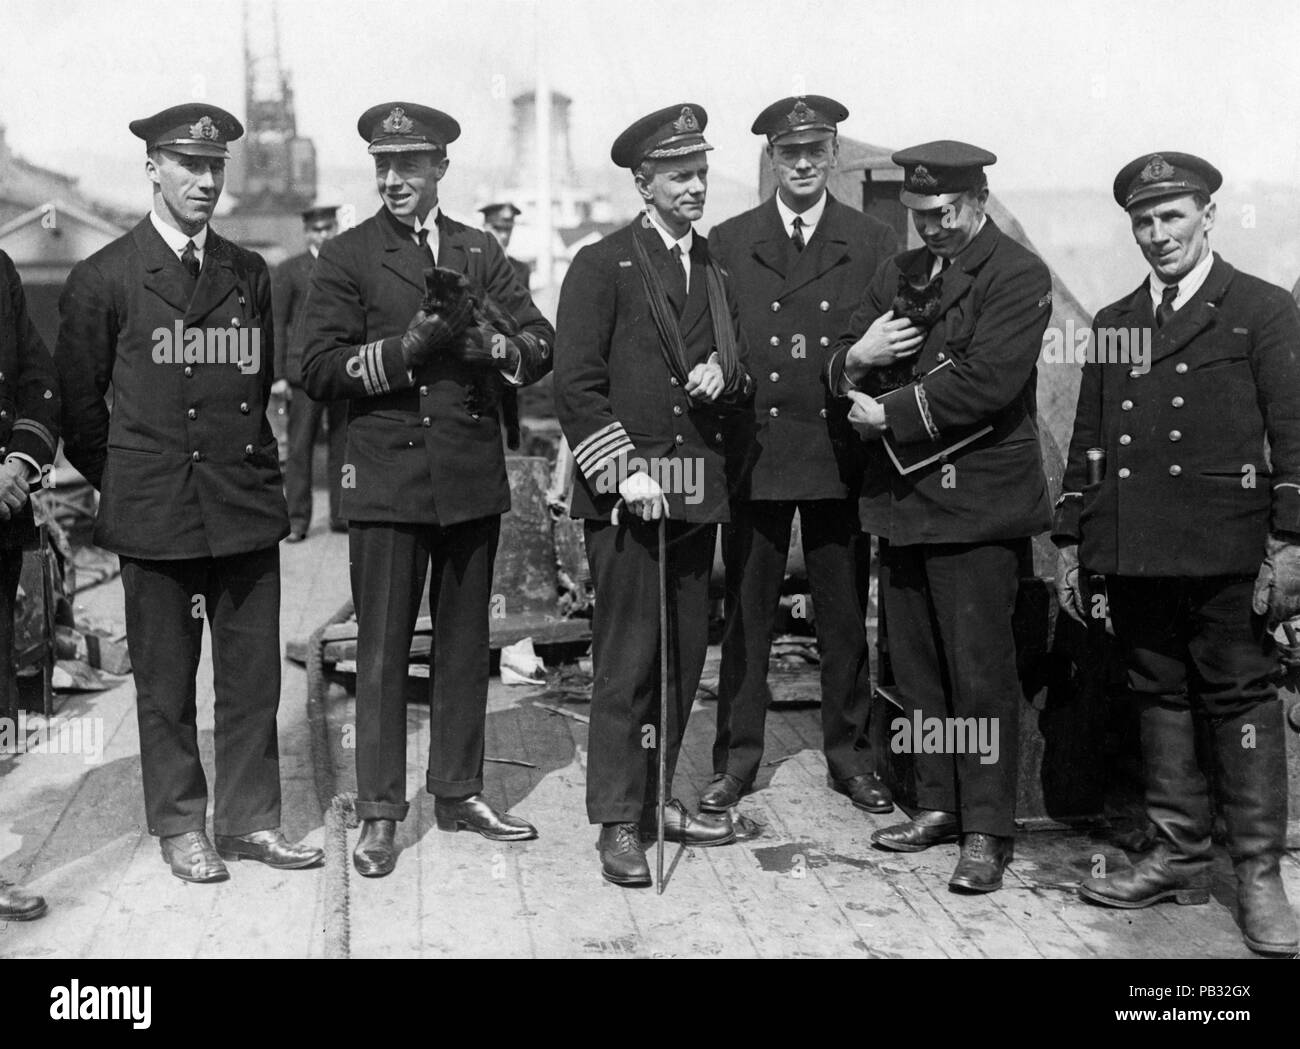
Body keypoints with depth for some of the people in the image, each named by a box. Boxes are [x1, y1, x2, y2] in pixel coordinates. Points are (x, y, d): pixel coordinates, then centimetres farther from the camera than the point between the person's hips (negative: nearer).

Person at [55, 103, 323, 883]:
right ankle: (180, 827, 19)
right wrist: (121, 483, 8)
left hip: (248, 505, 4)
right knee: (165, 680, 6)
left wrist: (253, 463, 14)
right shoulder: (104, 279, -1)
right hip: (155, 512, -3)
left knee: (254, 674, 7)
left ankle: (250, 821, 19)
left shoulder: (250, 274, 11)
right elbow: (80, 403, 5)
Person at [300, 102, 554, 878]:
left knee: (466, 640, 11)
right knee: (383, 650, 0)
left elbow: (541, 346, 6)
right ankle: (380, 813, 11)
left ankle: (459, 791, 24)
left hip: (474, 474, 4)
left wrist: (489, 344, -14)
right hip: (388, 477, -3)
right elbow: (319, 370, -5)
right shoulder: (348, 257, 3)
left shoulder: (481, 251, 13)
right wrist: (404, 349, -17)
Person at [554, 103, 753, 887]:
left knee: (685, 656, 9)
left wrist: (725, 378, 0)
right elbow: (576, 387, -8)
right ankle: (618, 823, 4)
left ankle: (657, 797, 22)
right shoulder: (602, 266, -2)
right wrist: (625, 470, -15)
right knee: (627, 660, -5)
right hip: (628, 488, -6)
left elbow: (743, 372, 24)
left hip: (699, 491, 6)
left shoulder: (717, 270, 17)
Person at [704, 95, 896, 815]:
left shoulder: (874, 244, 8)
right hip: (755, 451, 0)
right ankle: (736, 760, 16)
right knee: (745, 614, 5)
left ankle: (850, 757, 21)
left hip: (840, 454, 0)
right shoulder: (727, 243, 9)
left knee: (844, 616, 8)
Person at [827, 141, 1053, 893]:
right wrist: (857, 358, -8)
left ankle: (988, 830, 9)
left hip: (977, 502, -7)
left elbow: (986, 382, -20)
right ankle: (939, 805, 26)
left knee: (981, 673, -1)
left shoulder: (1019, 276, -7)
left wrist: (889, 413, -13)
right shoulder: (905, 272, 16)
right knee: (917, 669, 13)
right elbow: (844, 374, 15)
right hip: (904, 495, 7)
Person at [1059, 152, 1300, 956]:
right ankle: (1181, 857, 20)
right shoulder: (1113, 324, 16)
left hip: (1226, 556, -5)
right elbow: (1087, 443, 17)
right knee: (1160, 699, 10)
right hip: (1136, 557, 5)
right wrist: (1071, 542, 13)